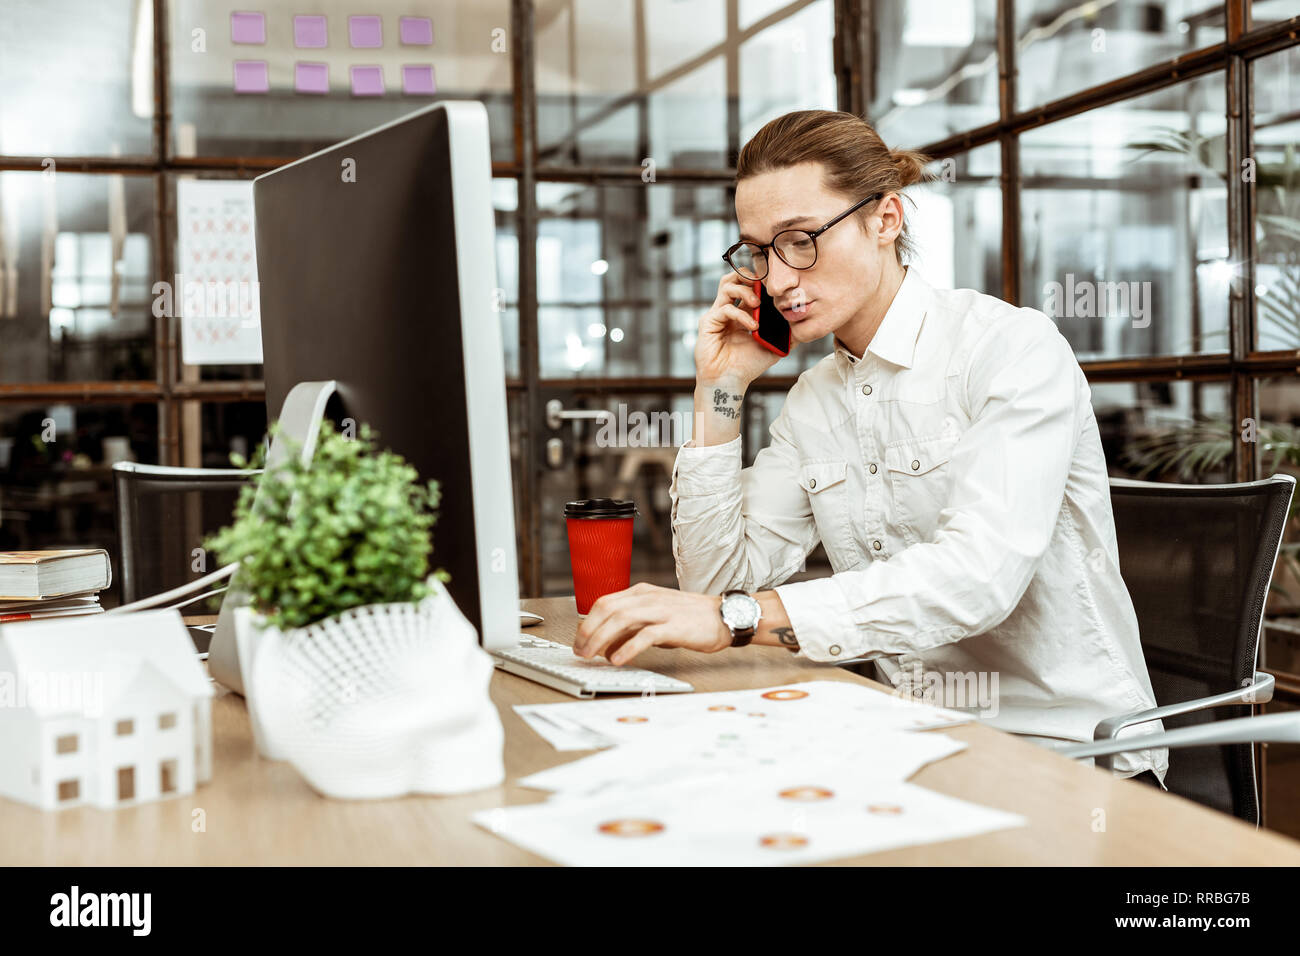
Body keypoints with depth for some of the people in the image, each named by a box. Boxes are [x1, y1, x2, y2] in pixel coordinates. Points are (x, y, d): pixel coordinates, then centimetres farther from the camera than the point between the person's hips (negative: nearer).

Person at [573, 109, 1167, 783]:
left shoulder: (1014, 348, -12)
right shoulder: (813, 401, 10)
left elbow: (980, 576, -27)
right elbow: (718, 580, 6)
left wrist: (737, 617, -34)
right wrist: (719, 392, 1)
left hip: (1071, 751, -6)